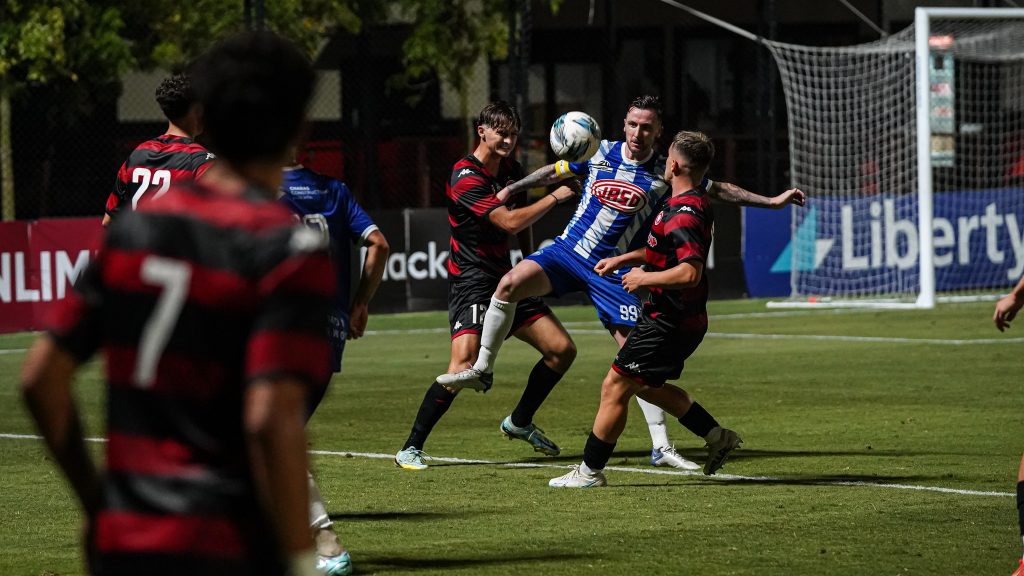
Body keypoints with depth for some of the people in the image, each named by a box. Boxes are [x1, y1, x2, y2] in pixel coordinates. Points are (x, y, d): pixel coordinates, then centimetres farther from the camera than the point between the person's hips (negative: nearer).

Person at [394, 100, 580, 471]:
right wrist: (555, 196, -16)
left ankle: (520, 423, 25)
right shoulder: (466, 178, -18)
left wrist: (566, 169, 15)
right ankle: (411, 448, -17)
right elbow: (511, 221, -24)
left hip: (504, 278, 8)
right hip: (471, 283, -8)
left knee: (562, 349, 4)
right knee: (464, 363, -25)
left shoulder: (509, 168, 8)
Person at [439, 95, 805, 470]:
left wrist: (772, 201, 2)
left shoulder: (665, 174, -4)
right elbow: (554, 172, 15)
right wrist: (510, 190, 12)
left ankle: (661, 447, 3)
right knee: (510, 283, -24)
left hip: (611, 271, -1)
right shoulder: (601, 154, -1)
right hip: (567, 250, 1)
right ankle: (482, 369, -6)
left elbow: (719, 190, 7)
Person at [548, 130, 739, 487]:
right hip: (679, 319, 10)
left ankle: (590, 471, 6)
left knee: (615, 387, -2)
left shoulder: (683, 214, -24)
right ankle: (717, 436, 25)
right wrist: (622, 259, 24)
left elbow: (689, 272, -35)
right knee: (647, 386, 25)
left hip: (669, 321, -10)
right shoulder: (695, 203, 9)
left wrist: (644, 278, -21)